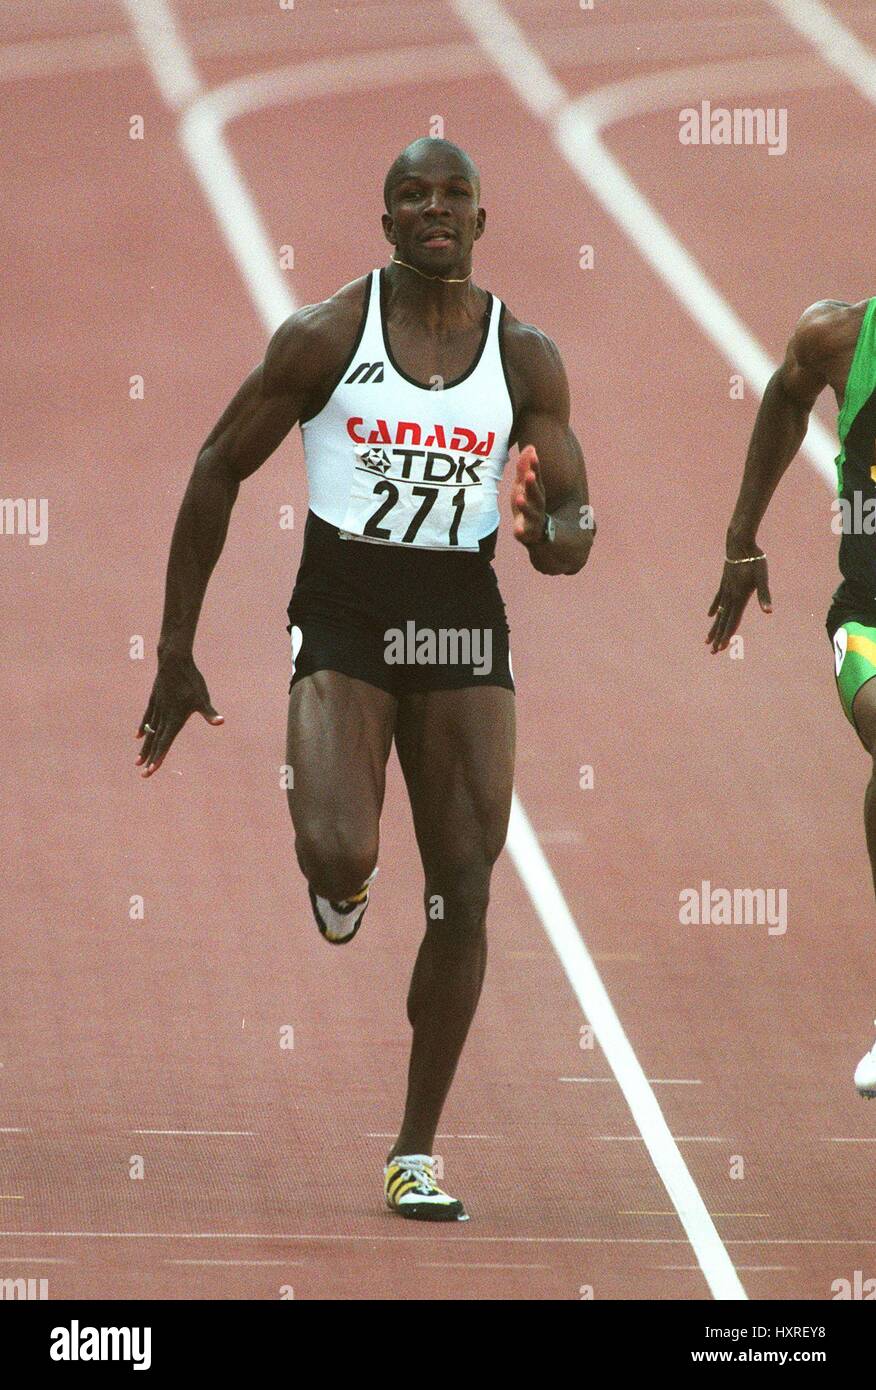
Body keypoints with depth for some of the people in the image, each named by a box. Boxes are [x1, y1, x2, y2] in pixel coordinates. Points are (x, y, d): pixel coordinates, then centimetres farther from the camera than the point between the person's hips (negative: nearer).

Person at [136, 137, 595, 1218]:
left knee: (463, 898, -1)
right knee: (338, 853, -25)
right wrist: (175, 652, 0)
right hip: (342, 616, -3)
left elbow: (574, 528, 7)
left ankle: (415, 1155, 11)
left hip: (462, 624, 3)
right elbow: (218, 471, 3)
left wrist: (549, 536, -20)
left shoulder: (525, 358, 3)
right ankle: (340, 881, 16)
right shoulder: (327, 335, -3)